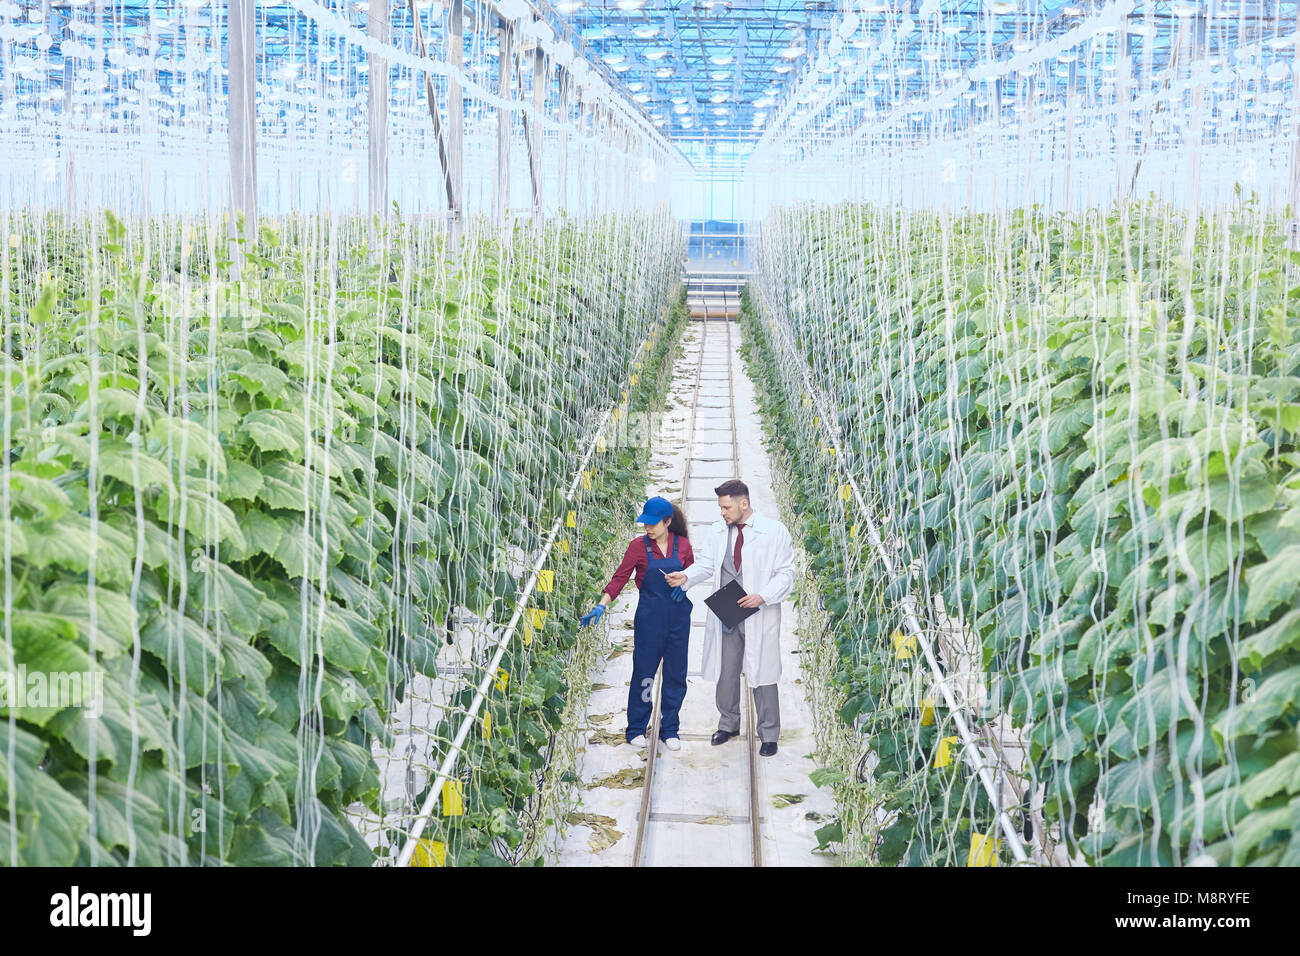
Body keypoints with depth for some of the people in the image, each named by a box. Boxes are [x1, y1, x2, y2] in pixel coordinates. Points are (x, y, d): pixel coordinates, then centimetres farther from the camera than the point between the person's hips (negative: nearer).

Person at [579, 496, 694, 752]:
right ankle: (636, 729, 15)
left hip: (678, 615, 2)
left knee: (676, 673, 6)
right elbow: (619, 578, -4)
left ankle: (669, 729, 19)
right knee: (643, 673, 1)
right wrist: (601, 606, -12)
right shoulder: (639, 546, -4)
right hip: (649, 616, -2)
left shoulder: (683, 546, 1)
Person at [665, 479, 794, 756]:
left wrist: (763, 597, -19)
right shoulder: (717, 531, 9)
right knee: (725, 672, 11)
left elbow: (785, 574, -4)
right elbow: (706, 564, 10)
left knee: (762, 674, 1)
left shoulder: (774, 531, -5)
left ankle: (769, 734, 12)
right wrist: (686, 577, -11)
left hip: (759, 616, -4)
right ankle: (728, 723, 30)